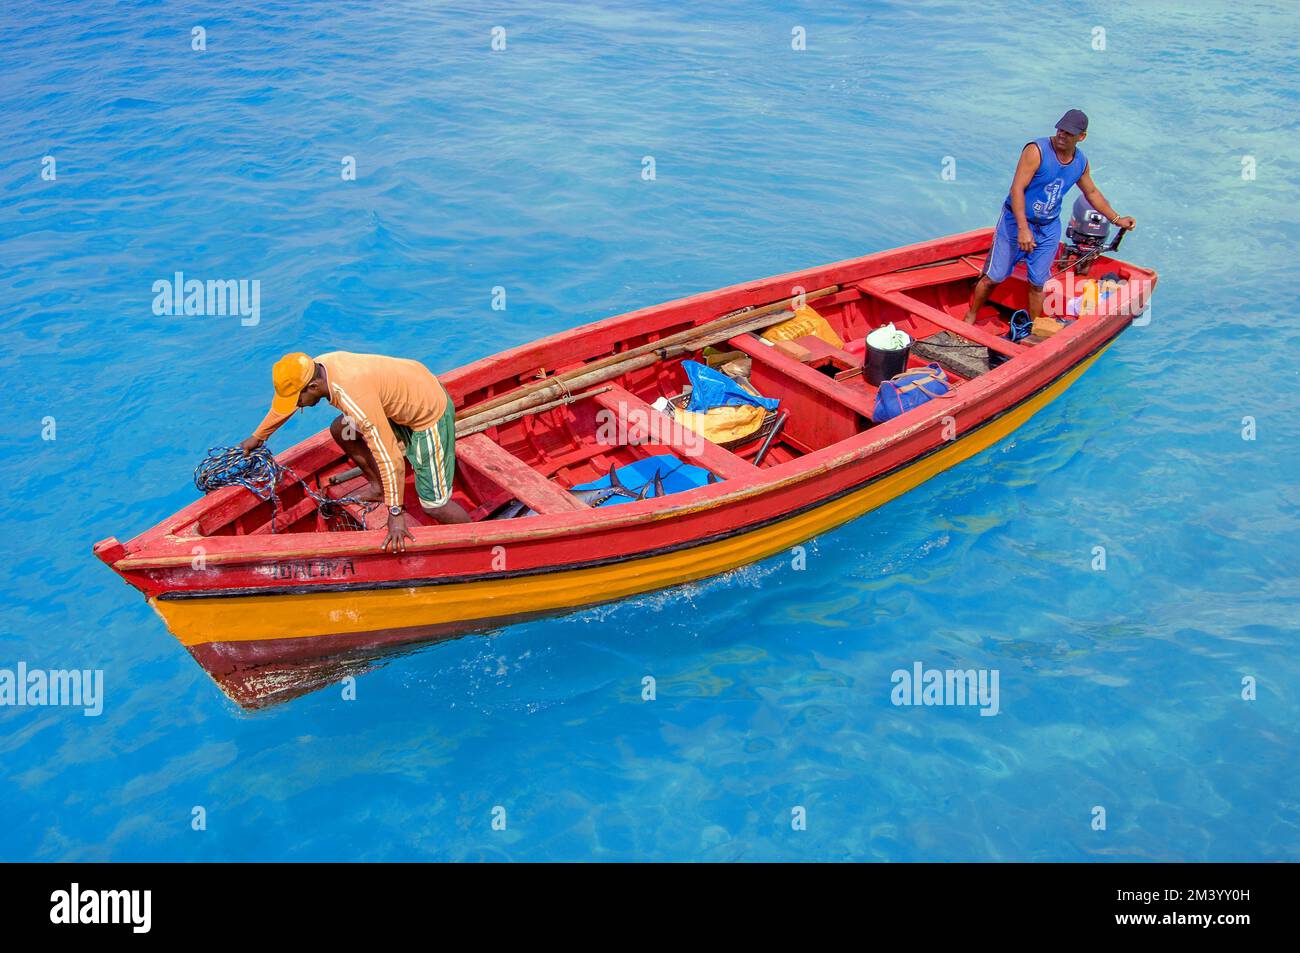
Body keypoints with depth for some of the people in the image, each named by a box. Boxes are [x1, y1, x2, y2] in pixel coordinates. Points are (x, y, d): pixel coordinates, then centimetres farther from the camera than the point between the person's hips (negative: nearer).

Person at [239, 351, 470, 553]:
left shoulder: (355, 398, -36)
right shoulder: (315, 367, -10)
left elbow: (390, 459, -33)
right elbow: (284, 401, 13)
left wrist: (395, 514, -27)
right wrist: (258, 436, 27)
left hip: (429, 415, -9)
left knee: (434, 504, -8)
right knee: (340, 430, 10)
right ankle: (378, 487, 27)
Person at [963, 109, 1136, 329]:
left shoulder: (1081, 163, 1)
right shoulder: (1036, 150, -19)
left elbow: (1092, 192, 20)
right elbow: (1017, 188, -24)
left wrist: (1117, 219, 23)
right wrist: (1023, 228, -31)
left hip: (1049, 229, 5)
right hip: (1016, 221, -5)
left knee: (1038, 283, 8)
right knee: (993, 277, -2)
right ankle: (970, 318, 17)